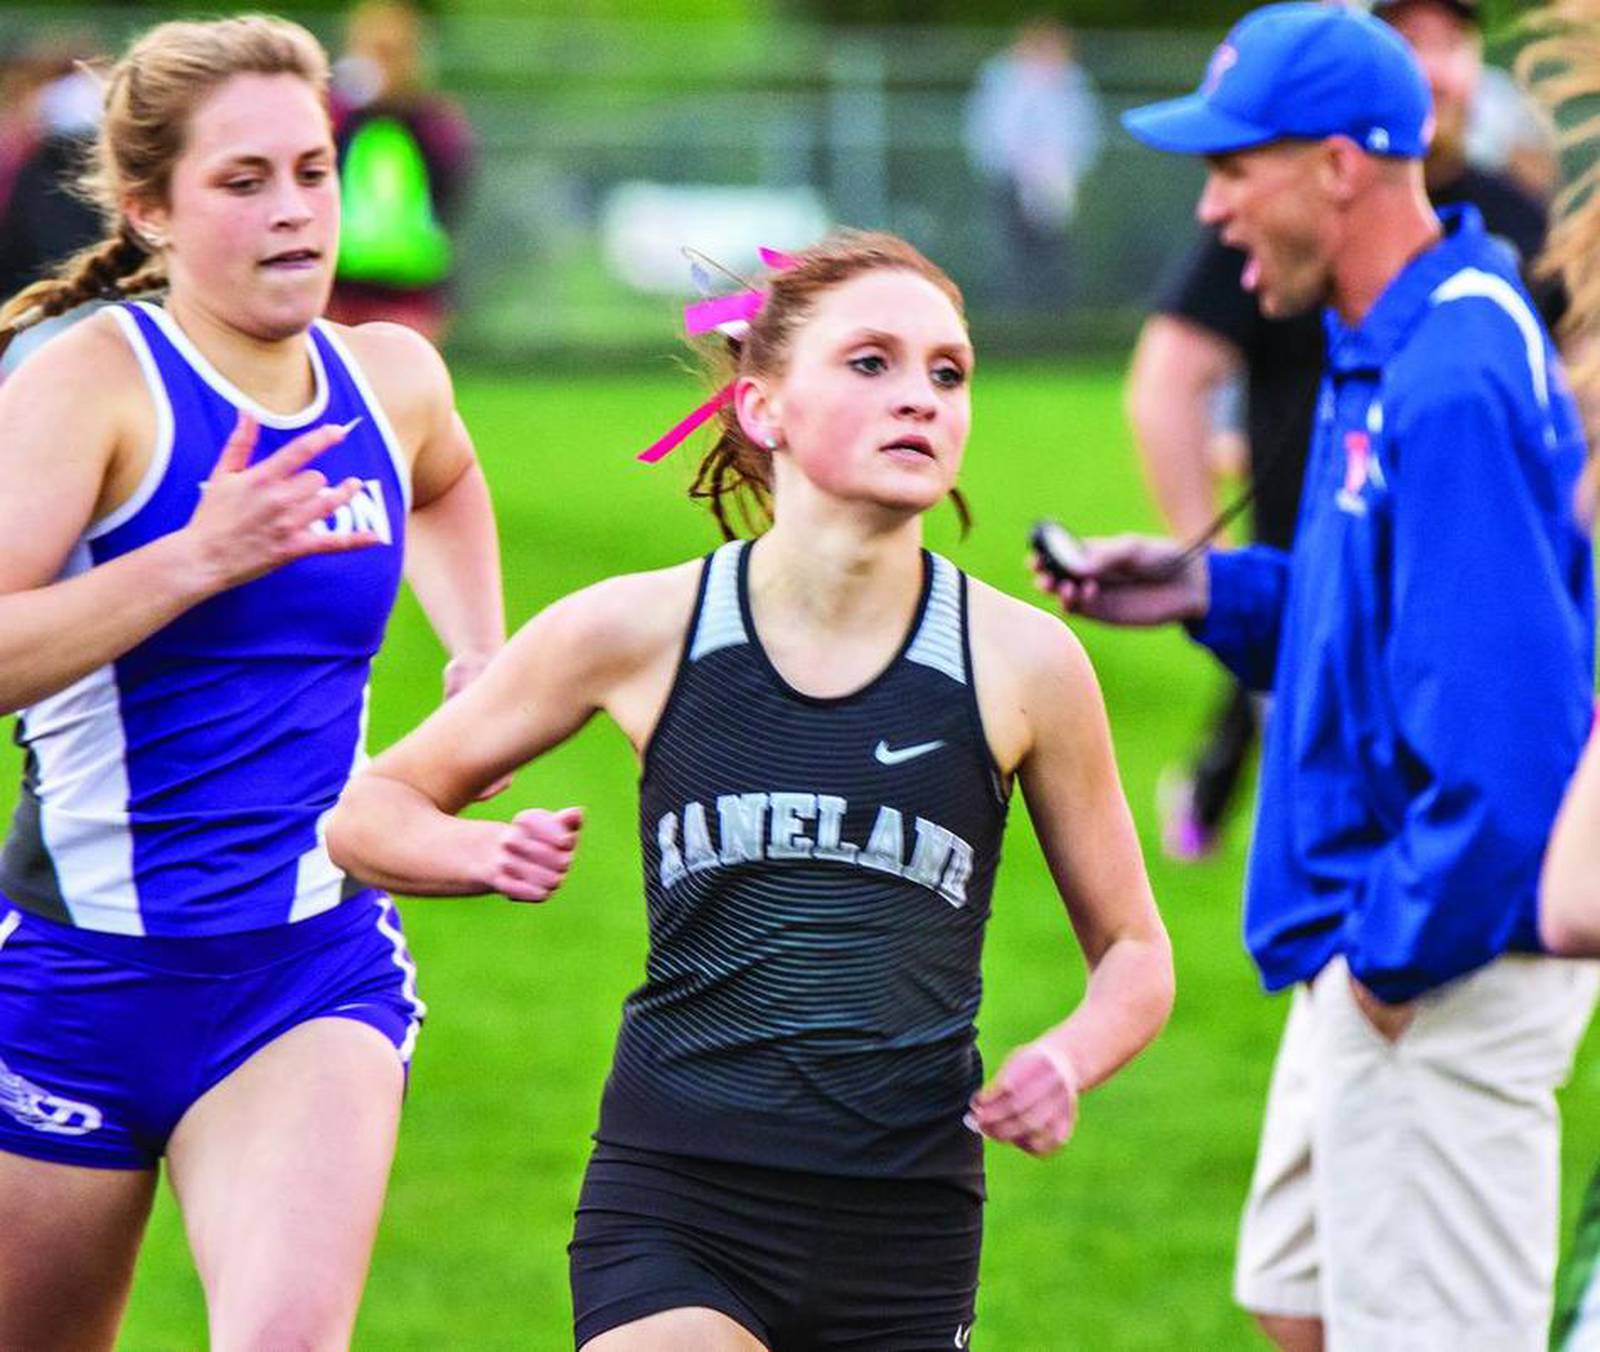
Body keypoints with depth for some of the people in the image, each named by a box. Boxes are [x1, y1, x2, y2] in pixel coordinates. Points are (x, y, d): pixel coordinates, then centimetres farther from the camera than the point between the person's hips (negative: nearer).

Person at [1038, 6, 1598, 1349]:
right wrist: (1211, 588, 10)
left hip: (1449, 962, -11)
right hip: (1378, 940, 11)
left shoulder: (1452, 384, -24)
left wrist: (1405, 947, -21)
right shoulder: (1387, 352, 10)